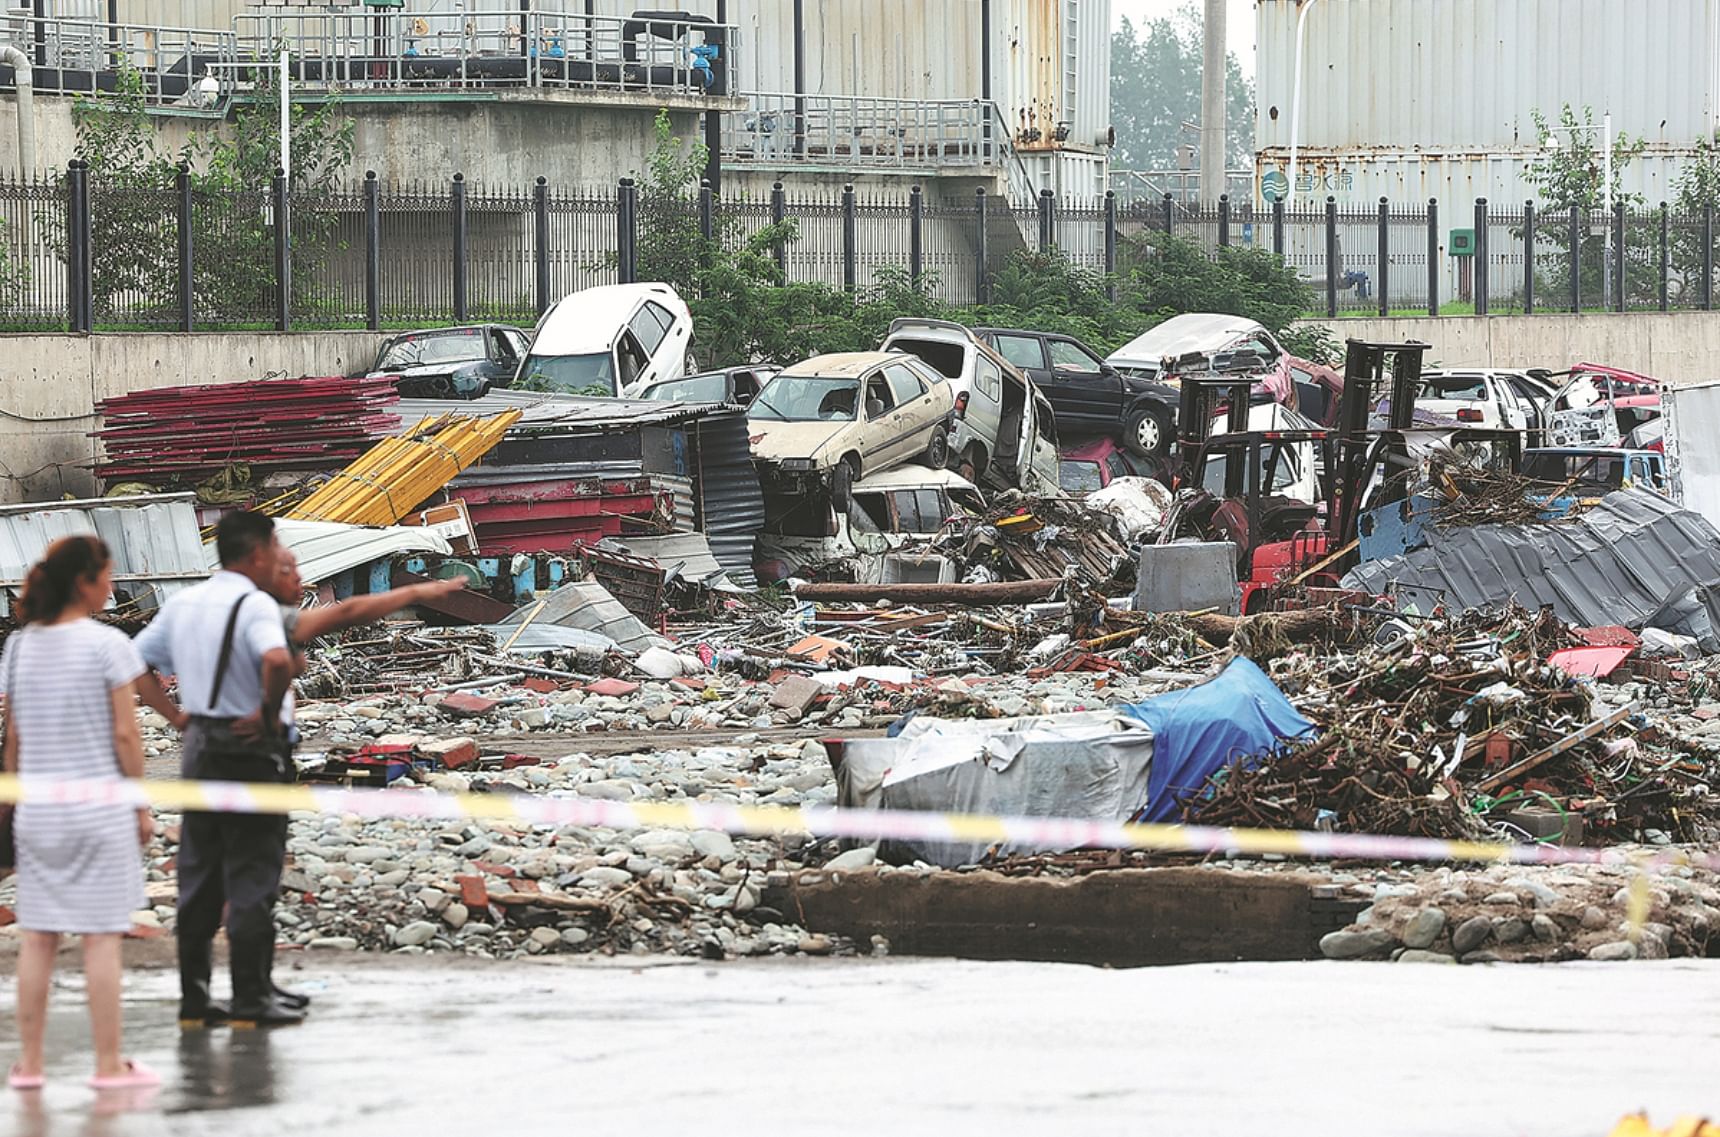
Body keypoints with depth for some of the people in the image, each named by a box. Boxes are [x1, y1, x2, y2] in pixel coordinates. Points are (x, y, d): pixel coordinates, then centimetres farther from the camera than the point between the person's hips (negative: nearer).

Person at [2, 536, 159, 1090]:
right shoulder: (107, 645, -10)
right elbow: (125, 736, -9)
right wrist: (141, 805, -1)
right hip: (100, 809, -5)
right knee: (102, 936, -1)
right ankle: (109, 1064, 2)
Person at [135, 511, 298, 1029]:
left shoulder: (182, 603, 8)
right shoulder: (256, 605, -16)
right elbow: (277, 660, -35)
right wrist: (269, 713, -19)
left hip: (197, 746, 7)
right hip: (247, 751, -7)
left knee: (198, 876, 12)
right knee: (251, 878, -1)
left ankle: (193, 997, 13)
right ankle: (250, 999, 0)